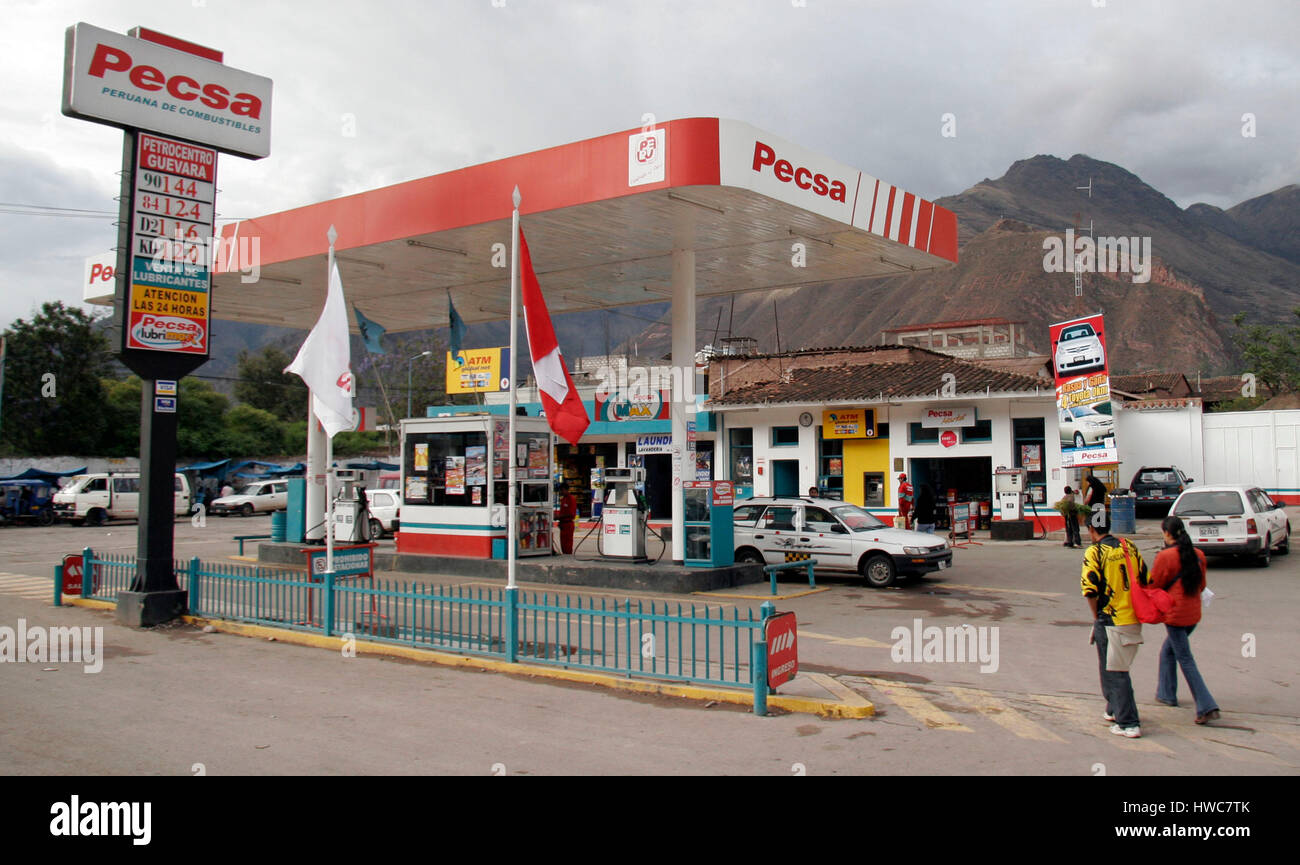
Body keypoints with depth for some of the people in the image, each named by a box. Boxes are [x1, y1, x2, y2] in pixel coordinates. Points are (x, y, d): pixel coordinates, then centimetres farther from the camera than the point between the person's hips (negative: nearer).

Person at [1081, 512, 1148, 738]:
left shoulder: (1094, 552, -10)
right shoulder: (1129, 547, 8)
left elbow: (1090, 588, -18)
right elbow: (1146, 581, 11)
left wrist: (1096, 616, -4)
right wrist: (1138, 608, 19)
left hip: (1111, 621, -7)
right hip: (1135, 619, 7)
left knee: (1114, 672, 1)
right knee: (1119, 666, 23)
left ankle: (1128, 723, 0)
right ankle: (1115, 710, 35)